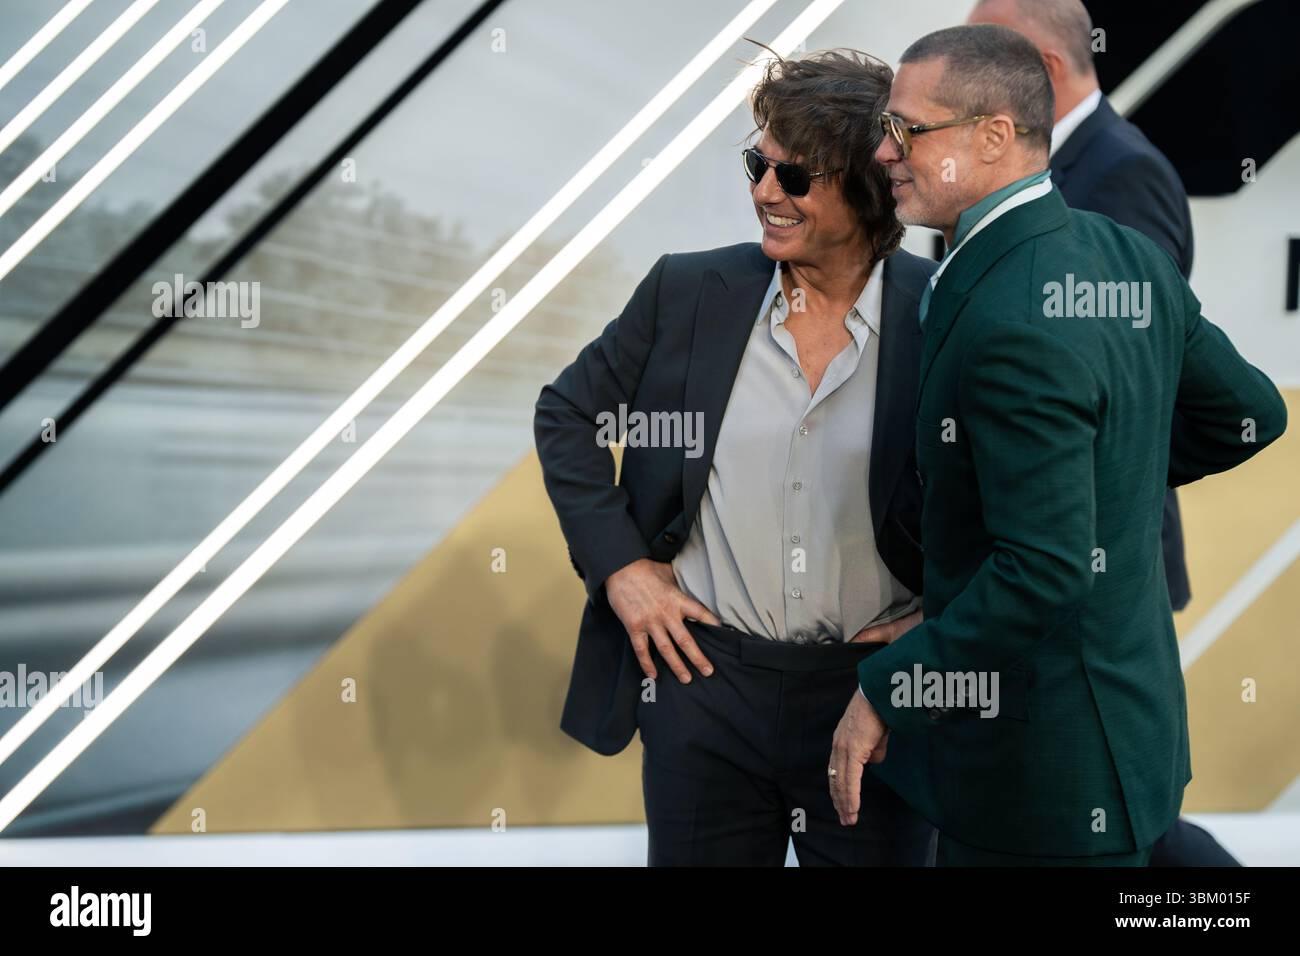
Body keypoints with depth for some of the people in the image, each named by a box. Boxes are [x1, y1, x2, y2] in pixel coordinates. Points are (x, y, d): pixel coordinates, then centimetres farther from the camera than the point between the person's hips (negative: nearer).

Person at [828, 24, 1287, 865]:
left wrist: (887, 692, -18)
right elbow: (1250, 412, 14)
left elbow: (1044, 570, -27)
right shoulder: (1128, 258, 2)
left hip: (1045, 764, -9)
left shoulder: (1013, 326, -26)